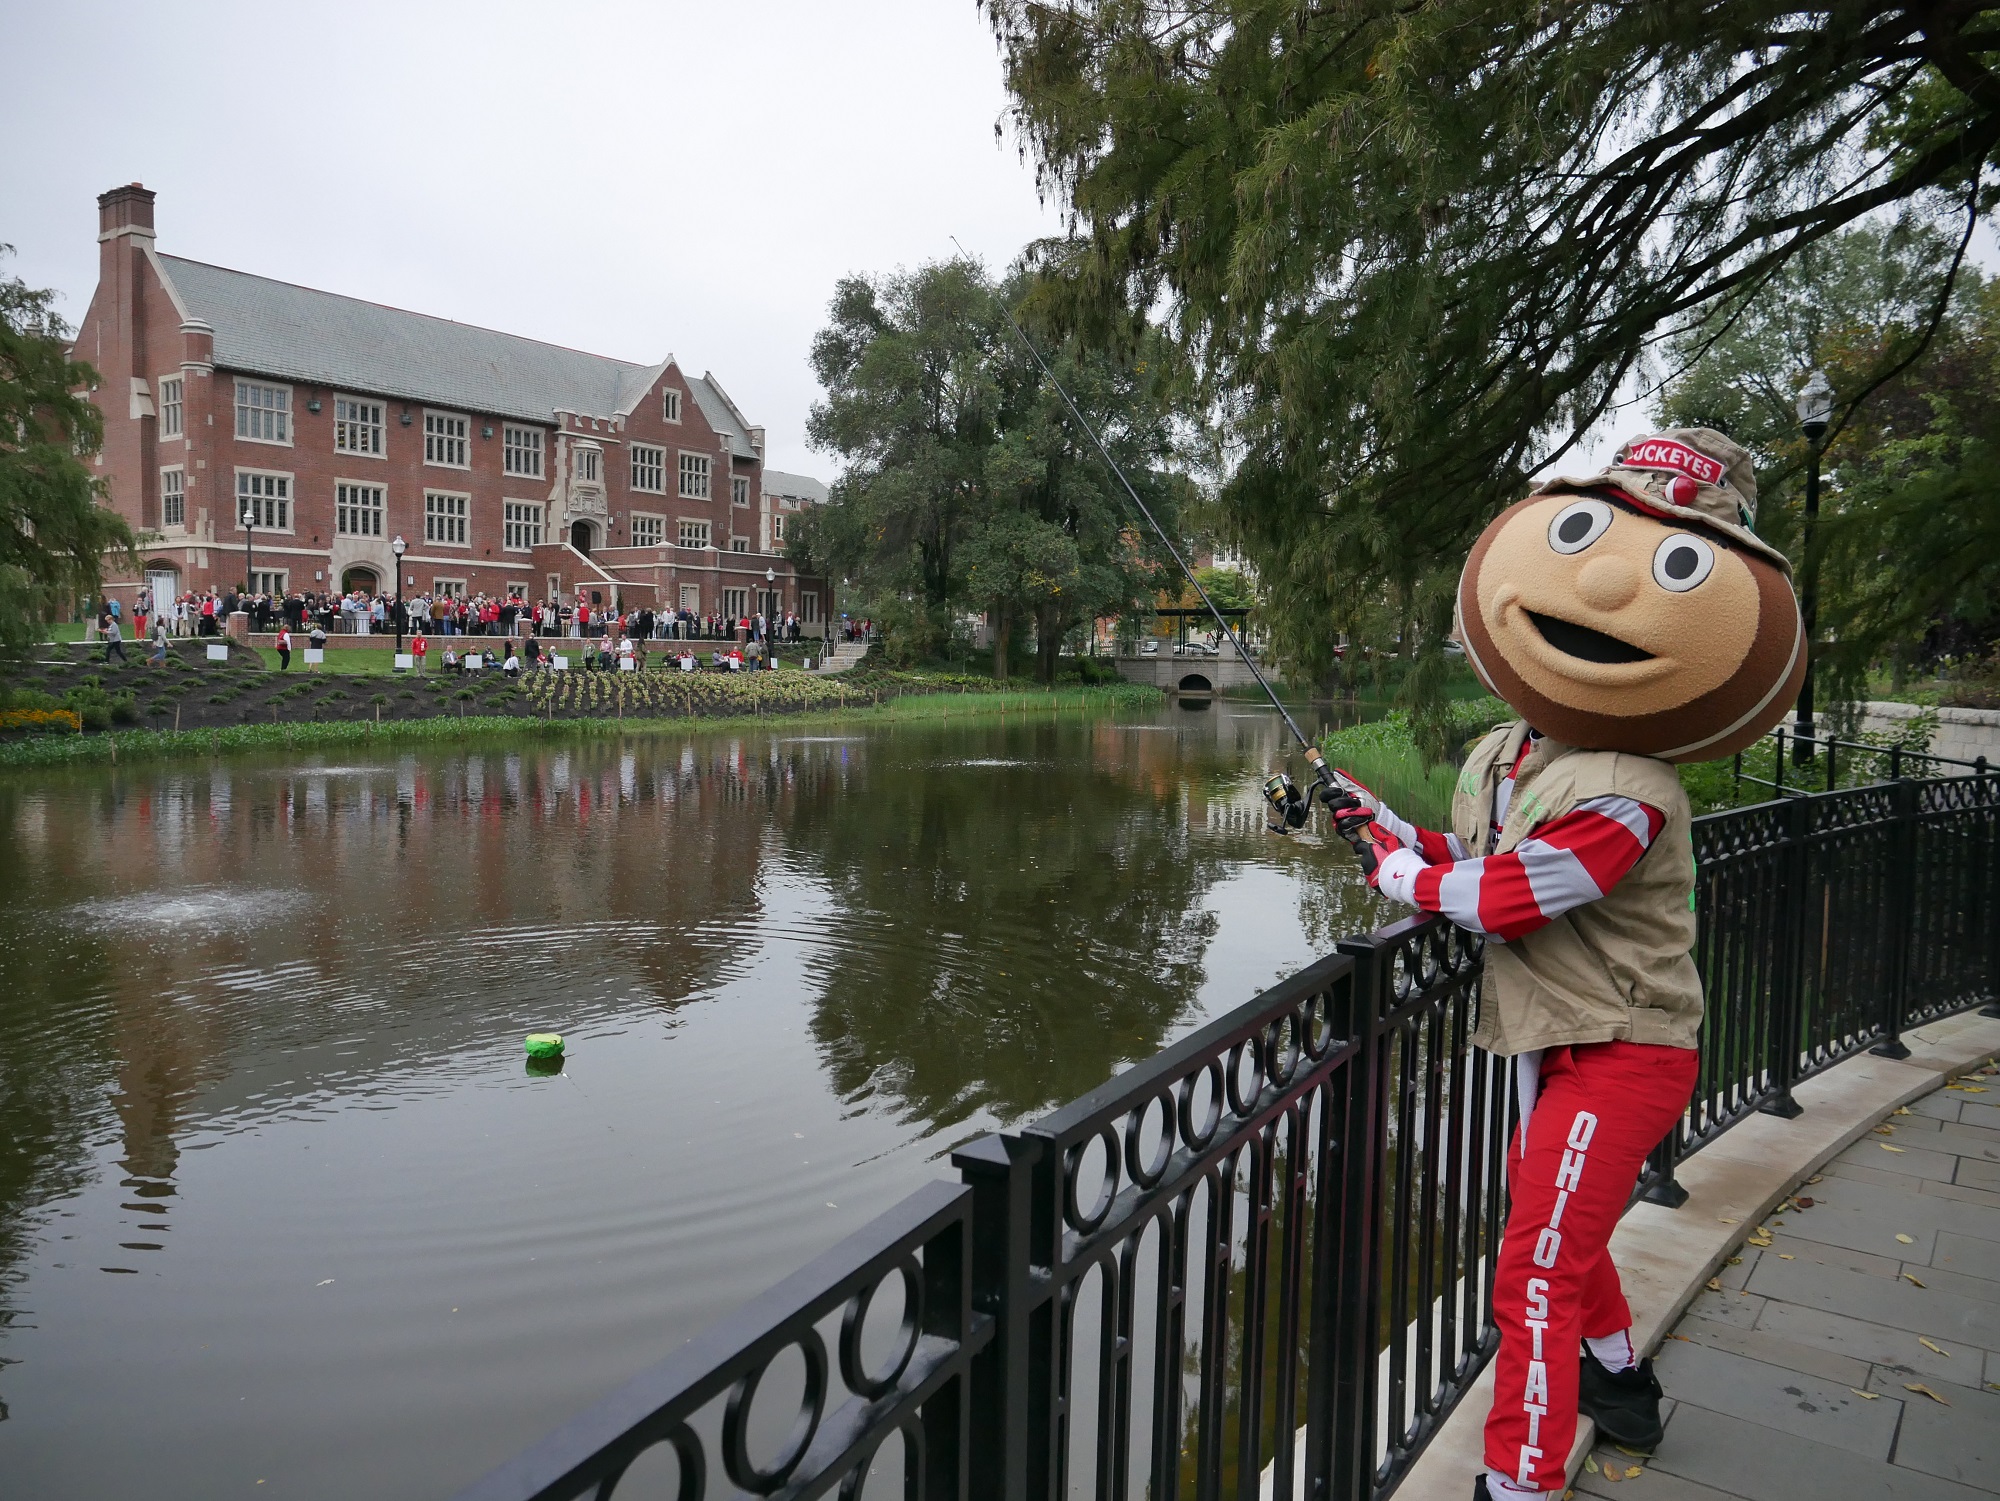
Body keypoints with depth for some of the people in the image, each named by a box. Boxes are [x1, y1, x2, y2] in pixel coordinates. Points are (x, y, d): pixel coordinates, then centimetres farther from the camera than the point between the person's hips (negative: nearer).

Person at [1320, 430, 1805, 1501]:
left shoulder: (1626, 798, -28)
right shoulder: (1501, 756, 0)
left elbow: (1493, 898, -26)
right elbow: (1473, 860, 12)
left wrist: (1397, 872, -10)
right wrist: (1376, 821, 2)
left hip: (1622, 1055, -10)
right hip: (1560, 1041, 10)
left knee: (1538, 1270, -7)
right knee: (1547, 1206, 28)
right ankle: (1619, 1380, 52)